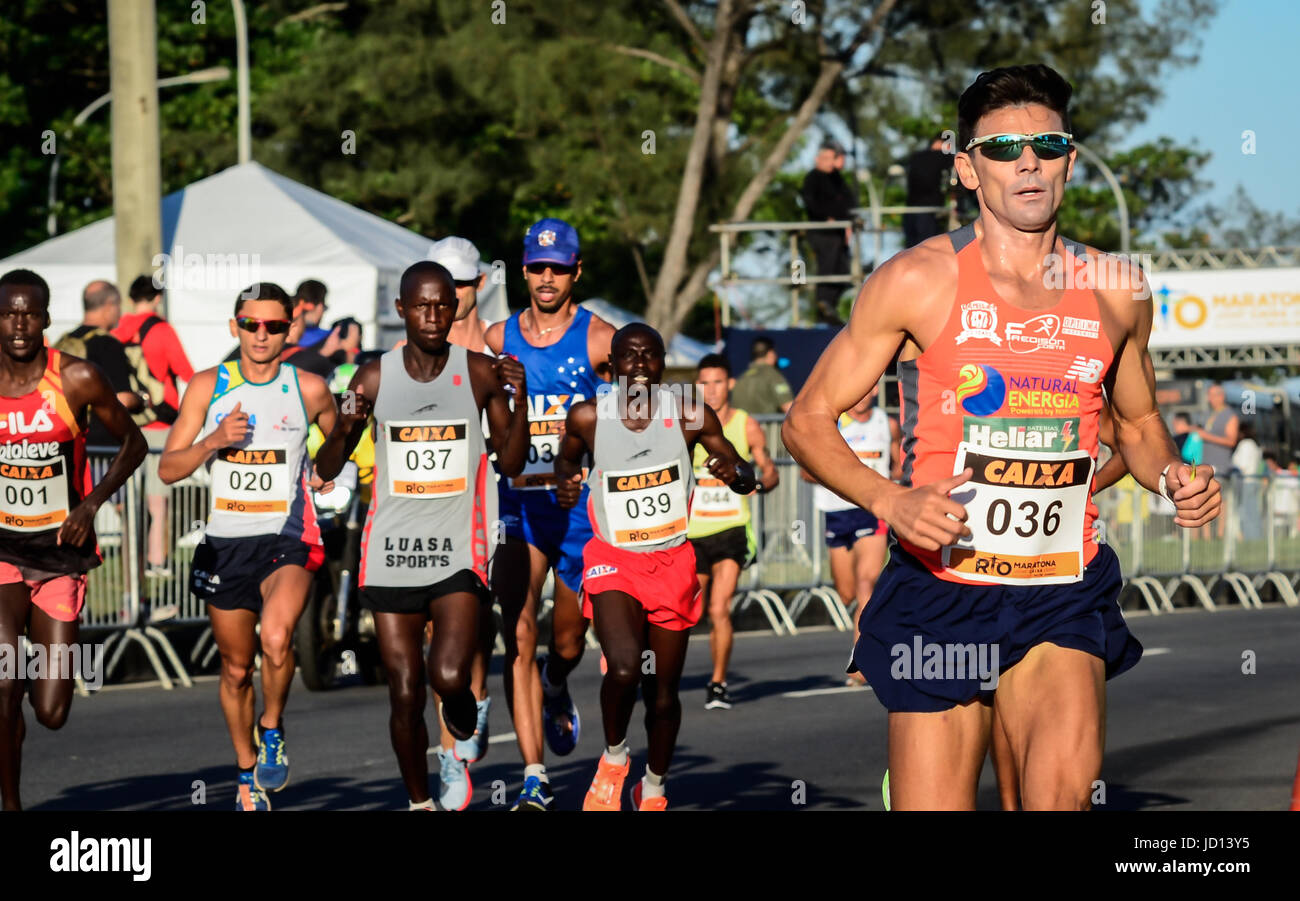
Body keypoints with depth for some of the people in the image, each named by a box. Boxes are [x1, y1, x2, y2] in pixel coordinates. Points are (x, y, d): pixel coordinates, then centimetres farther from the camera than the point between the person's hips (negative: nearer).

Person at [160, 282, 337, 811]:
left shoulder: (309, 389, -1)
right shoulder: (208, 386, 1)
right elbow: (168, 469, -1)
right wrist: (214, 441, -16)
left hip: (287, 538, -2)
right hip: (226, 542, 2)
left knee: (275, 637, -30)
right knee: (236, 668, 11)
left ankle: (272, 729, -4)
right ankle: (247, 774, 31)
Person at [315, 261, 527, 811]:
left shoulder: (480, 374, 0)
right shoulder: (374, 378, 1)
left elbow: (512, 465, 4)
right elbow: (326, 471, 5)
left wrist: (518, 401, -12)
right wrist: (345, 429, -16)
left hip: (459, 552, -1)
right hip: (392, 551, 1)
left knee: (449, 677, -20)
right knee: (405, 695, 3)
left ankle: (463, 743, 13)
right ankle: (419, 802, 21)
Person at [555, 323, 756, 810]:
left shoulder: (690, 417, -8)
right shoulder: (587, 418, -8)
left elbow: (747, 480, 0)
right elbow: (567, 456, 15)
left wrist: (735, 472, -24)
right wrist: (566, 484, -8)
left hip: (672, 562, 2)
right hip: (613, 560, -1)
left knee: (663, 692, 8)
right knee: (624, 669, -25)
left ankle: (653, 788, 33)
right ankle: (614, 756, 5)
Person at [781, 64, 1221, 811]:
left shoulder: (1115, 292, 7)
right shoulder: (917, 281, -3)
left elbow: (1138, 421, 24)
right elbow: (809, 420, 0)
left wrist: (1172, 475, 2)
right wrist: (889, 501, -17)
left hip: (1063, 598, 1)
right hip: (941, 590, -1)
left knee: (1066, 786, -24)